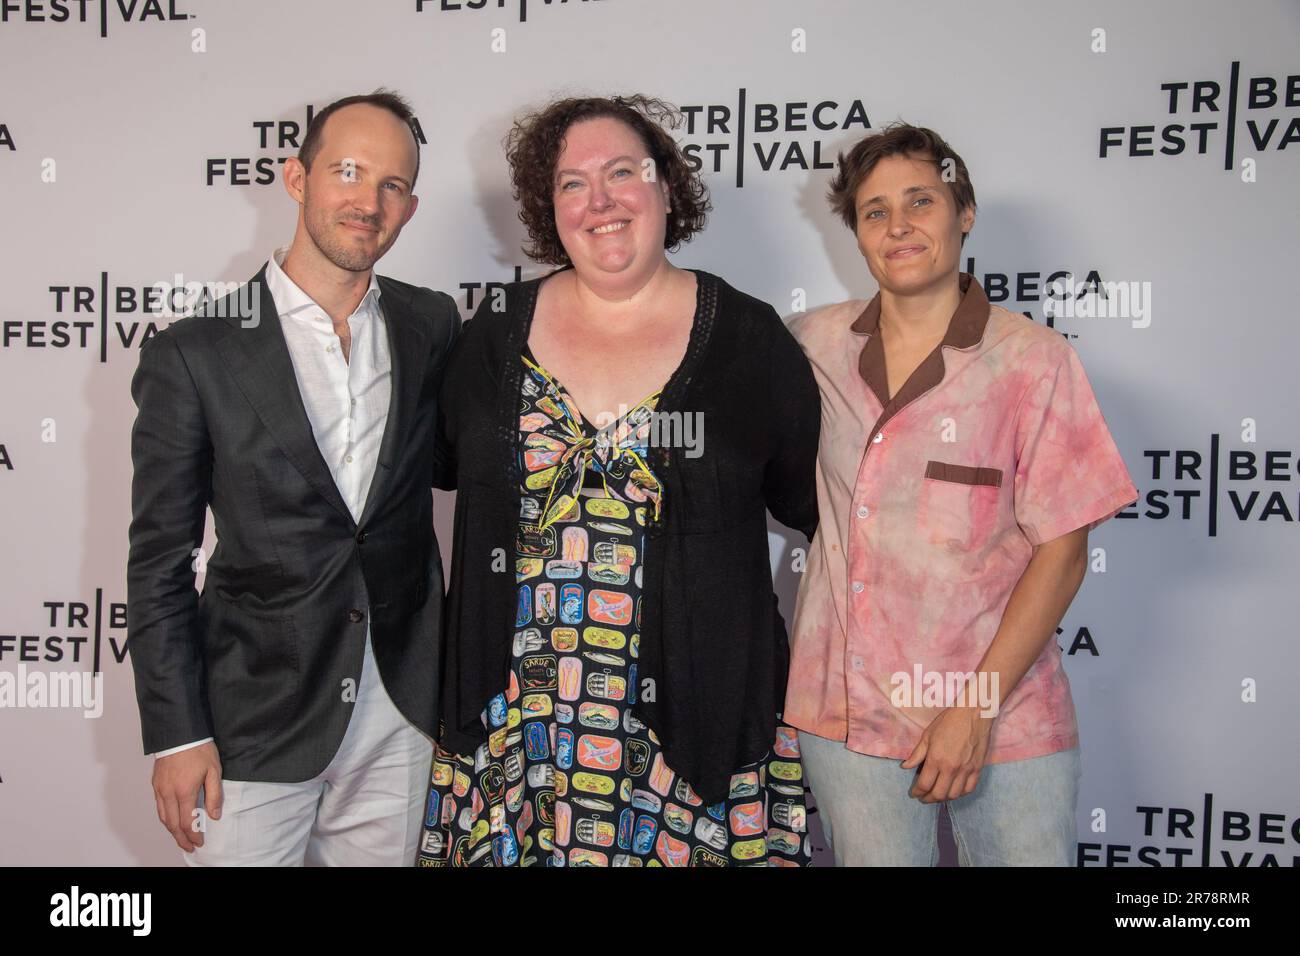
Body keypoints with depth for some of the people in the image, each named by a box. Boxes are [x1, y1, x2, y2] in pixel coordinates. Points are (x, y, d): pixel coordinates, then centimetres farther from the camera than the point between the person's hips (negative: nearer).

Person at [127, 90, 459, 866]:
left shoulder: (431, 326, 2)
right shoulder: (195, 353, -7)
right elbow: (160, 560, -4)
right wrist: (176, 736, -7)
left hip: (401, 713, 3)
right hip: (255, 720, -2)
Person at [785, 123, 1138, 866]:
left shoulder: (1033, 361, -7)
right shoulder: (816, 345, 2)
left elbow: (1061, 551, -9)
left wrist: (978, 709, -13)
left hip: (1005, 715, -2)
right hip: (848, 711, 3)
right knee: (874, 857, 14)